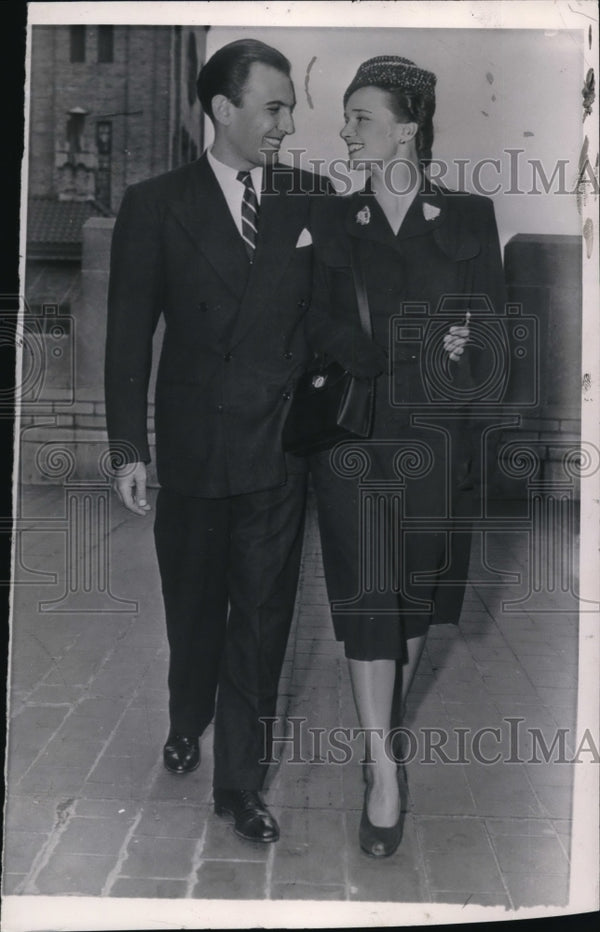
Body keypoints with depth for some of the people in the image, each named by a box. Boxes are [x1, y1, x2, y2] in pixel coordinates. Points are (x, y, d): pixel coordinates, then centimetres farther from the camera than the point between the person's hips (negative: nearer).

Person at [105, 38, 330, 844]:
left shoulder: (312, 199, 2)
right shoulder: (155, 205, -2)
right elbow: (129, 337, -1)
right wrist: (129, 449, -4)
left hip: (281, 445, 0)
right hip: (192, 444, 0)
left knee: (262, 613, 5)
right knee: (193, 604, 17)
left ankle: (239, 779, 20)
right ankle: (187, 724, 44)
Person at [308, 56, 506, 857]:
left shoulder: (469, 216, 4)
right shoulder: (332, 222, 6)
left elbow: (490, 321, -4)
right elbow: (323, 333, -1)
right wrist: (422, 348, -13)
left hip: (437, 437, 1)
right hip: (356, 433, 0)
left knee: (415, 597, 10)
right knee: (368, 598, -4)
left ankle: (383, 736, 32)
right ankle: (384, 769, 7)